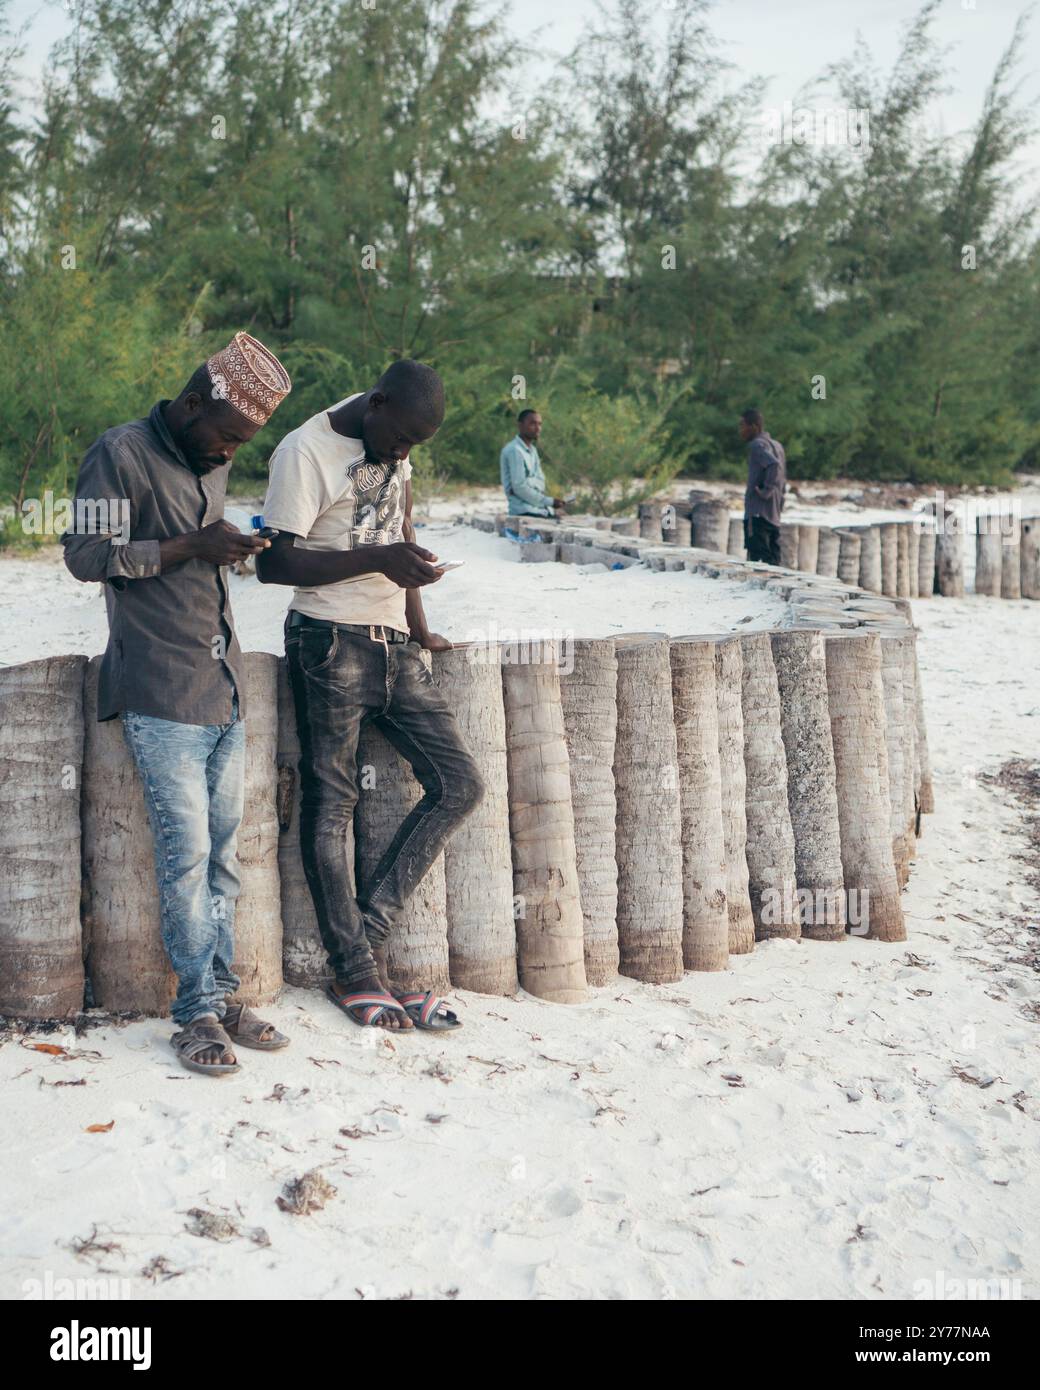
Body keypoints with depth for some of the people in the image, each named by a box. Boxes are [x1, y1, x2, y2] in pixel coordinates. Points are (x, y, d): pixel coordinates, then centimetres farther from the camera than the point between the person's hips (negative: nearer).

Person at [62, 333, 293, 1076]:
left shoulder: (215, 462, 15)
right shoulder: (121, 454, -8)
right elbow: (85, 554, -12)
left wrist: (232, 549, 7)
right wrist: (190, 547, -18)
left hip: (224, 686, 7)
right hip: (161, 694, -7)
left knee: (223, 849, 8)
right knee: (187, 851, -7)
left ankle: (223, 993, 16)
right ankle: (199, 1010, 4)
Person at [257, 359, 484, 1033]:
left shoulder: (396, 449, 11)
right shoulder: (305, 452, -11)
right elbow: (272, 562, -16)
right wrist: (376, 559, -21)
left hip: (394, 647, 7)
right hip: (330, 646, -7)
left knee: (461, 784, 0)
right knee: (331, 807, -2)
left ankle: (369, 931, 7)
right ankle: (355, 972, 9)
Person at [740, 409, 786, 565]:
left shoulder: (758, 445, -9)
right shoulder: (777, 445, 19)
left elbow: (774, 464, -27)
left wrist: (765, 492, -21)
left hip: (757, 513, -9)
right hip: (774, 516, 9)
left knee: (757, 559, -10)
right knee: (773, 561, 9)